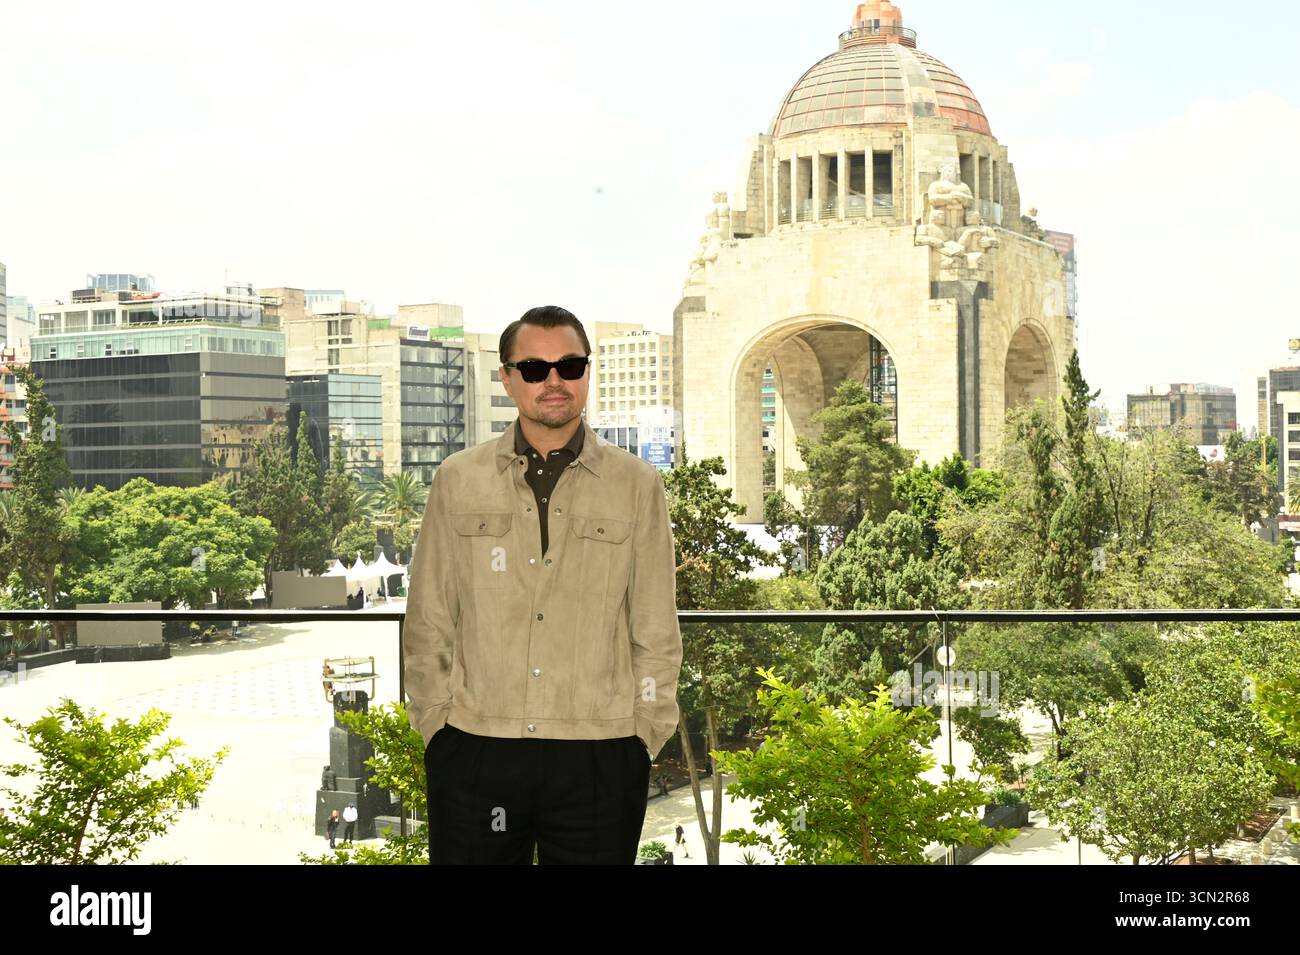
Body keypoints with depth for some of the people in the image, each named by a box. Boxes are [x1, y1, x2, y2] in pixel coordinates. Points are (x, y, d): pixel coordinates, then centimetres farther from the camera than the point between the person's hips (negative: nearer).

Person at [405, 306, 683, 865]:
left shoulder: (637, 486, 6)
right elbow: (427, 623, 8)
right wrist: (436, 726, 3)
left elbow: (656, 631, 6)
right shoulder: (458, 481, 7)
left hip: (599, 757, 0)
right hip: (474, 752, 1)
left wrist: (645, 736, 1)